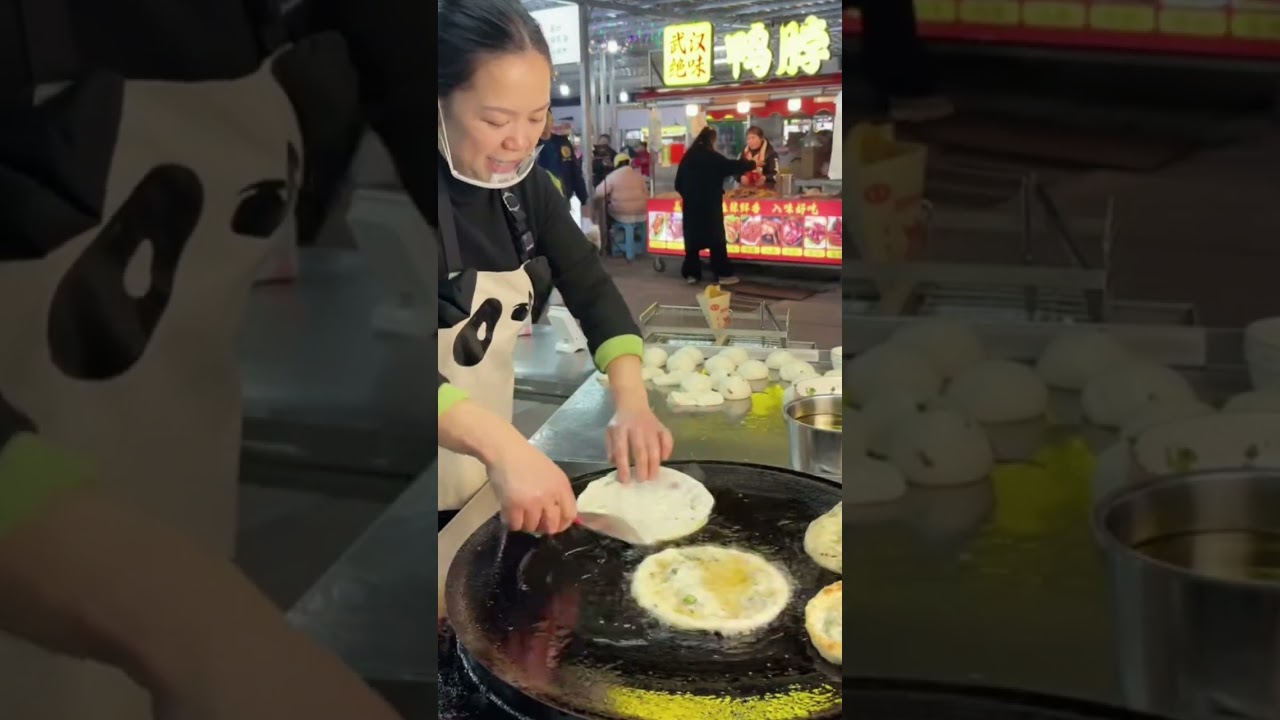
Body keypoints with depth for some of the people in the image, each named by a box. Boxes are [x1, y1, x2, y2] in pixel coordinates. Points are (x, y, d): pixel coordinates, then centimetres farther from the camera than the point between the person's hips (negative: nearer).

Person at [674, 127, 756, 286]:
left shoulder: (688, 157, 5)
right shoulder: (713, 157, -9)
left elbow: (678, 183, 6)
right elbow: (732, 166, -2)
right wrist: (752, 164, 13)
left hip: (691, 205, 4)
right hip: (710, 205, -4)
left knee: (692, 238, 10)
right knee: (716, 239, 2)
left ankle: (691, 273, 10)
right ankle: (723, 274, 4)